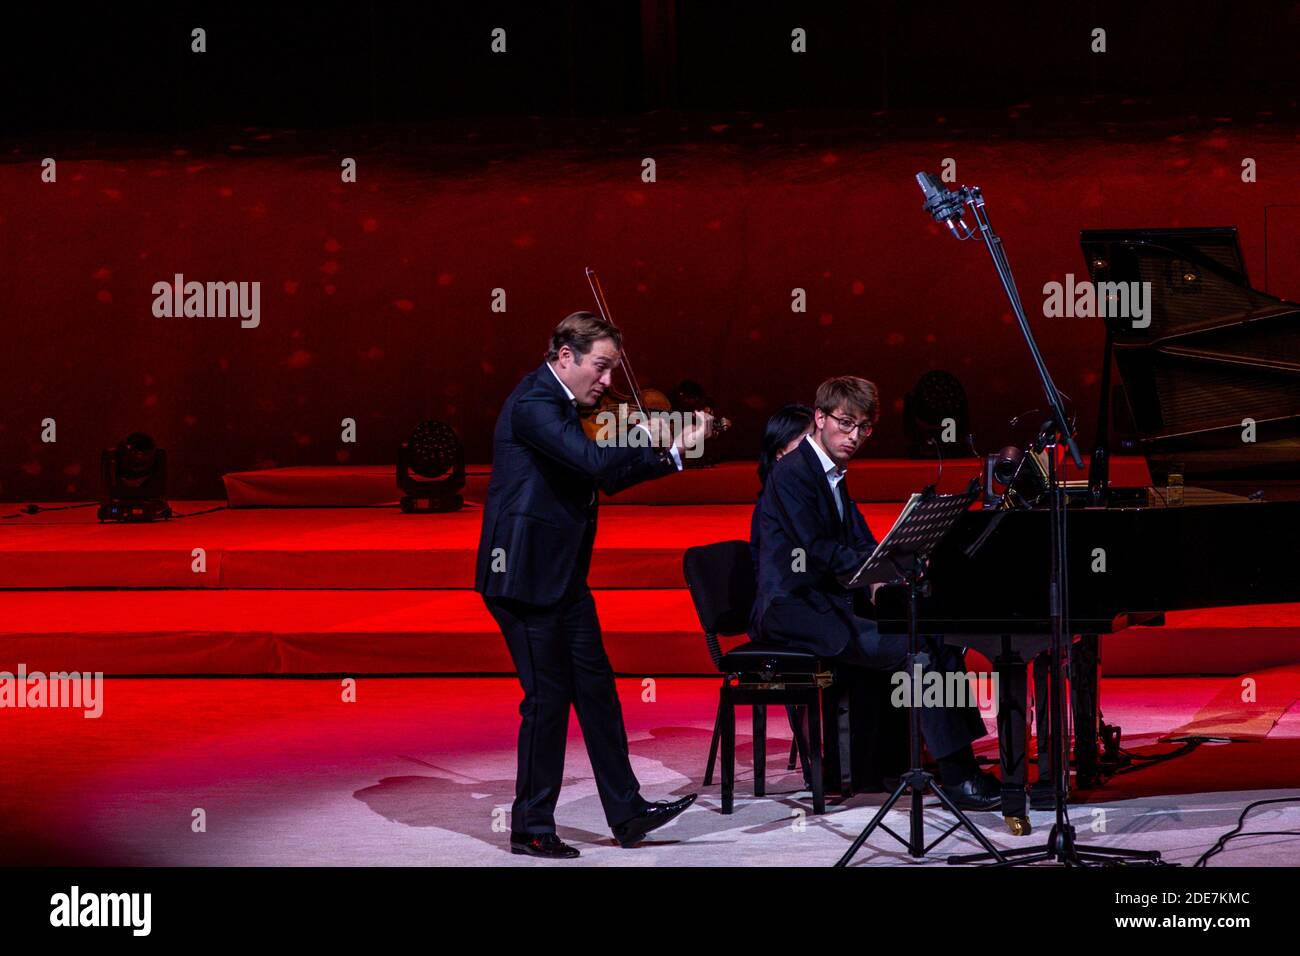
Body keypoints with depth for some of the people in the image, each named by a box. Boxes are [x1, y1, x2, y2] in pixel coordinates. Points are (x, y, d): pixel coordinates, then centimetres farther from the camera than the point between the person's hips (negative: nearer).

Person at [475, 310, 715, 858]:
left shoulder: (565, 406, 13)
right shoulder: (532, 404, -18)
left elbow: (609, 477, 19)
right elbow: (594, 461, -31)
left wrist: (675, 449, 10)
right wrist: (648, 437, -16)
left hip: (562, 576, 10)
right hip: (526, 576, -10)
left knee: (596, 688, 11)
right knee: (547, 699, -3)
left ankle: (627, 813, 17)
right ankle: (531, 828, 8)